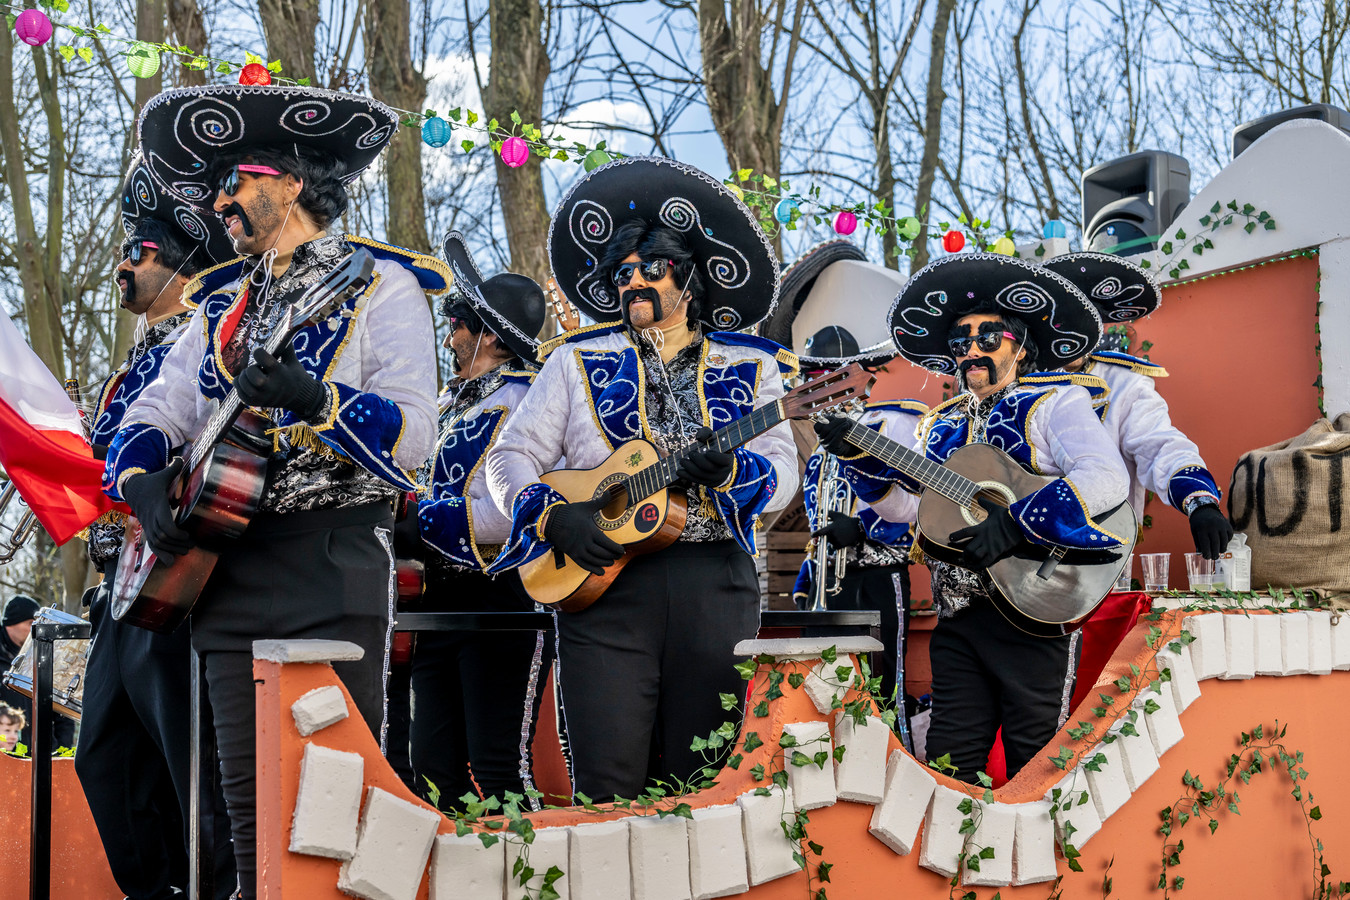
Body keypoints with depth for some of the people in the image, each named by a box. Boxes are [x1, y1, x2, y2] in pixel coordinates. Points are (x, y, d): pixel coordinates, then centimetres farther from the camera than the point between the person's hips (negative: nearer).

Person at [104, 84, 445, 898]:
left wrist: (315, 401, -25)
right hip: (230, 568, 6)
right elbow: (155, 413, 18)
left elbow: (414, 437, -10)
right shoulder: (224, 301, 21)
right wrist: (145, 483, -3)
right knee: (252, 803, 7)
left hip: (333, 559, -6)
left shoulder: (379, 283, 1)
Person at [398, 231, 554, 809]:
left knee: (498, 772, -8)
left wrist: (415, 516, -13)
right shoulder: (451, 402, 18)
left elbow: (499, 519, -21)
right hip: (441, 598, 9)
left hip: (502, 596, -9)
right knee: (434, 768, 12)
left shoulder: (521, 401, -10)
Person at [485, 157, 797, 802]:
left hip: (717, 585, 1)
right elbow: (511, 457, 9)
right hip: (606, 580, -1)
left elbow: (783, 473, 3)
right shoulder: (577, 362, 13)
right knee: (608, 783, -7)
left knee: (701, 783, 3)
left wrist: (729, 472, -17)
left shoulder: (749, 368, 13)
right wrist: (553, 514, -8)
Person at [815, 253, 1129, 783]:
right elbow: (908, 505, 15)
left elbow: (1108, 479, -17)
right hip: (956, 616, 6)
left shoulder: (1054, 403, -1)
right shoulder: (940, 426, 19)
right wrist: (854, 452, 2)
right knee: (949, 770, 8)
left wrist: (1015, 524, -23)